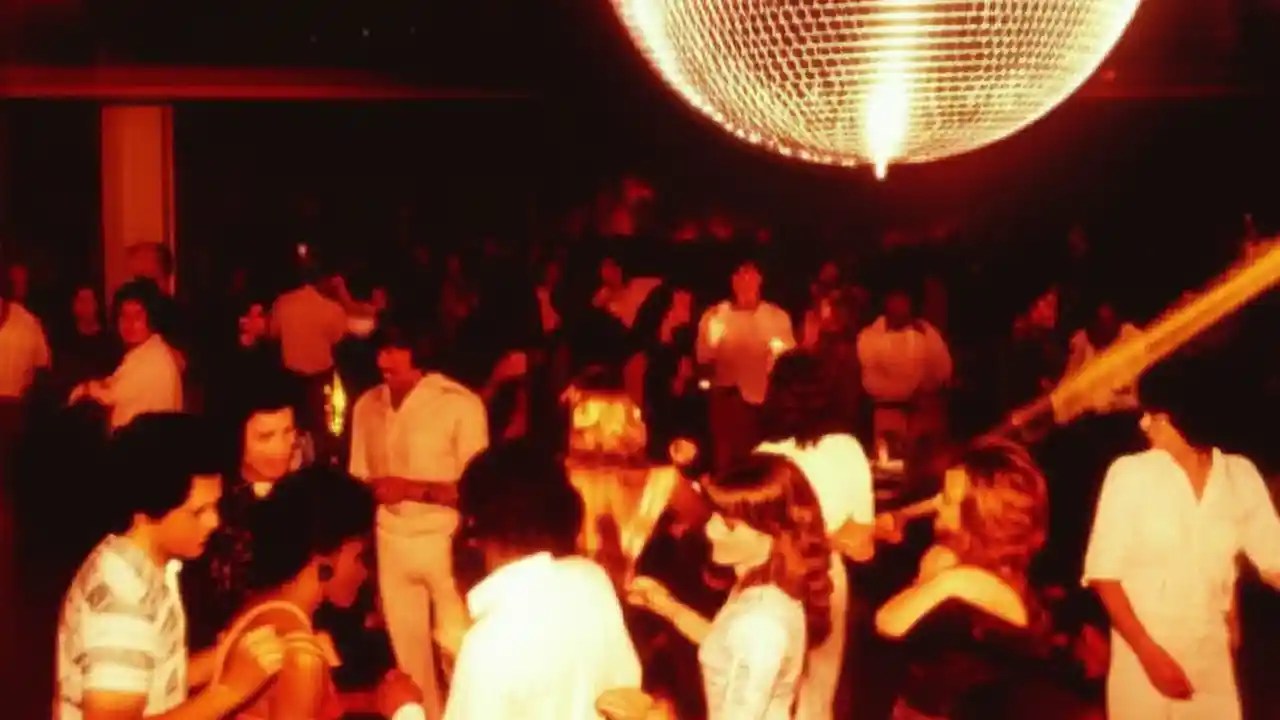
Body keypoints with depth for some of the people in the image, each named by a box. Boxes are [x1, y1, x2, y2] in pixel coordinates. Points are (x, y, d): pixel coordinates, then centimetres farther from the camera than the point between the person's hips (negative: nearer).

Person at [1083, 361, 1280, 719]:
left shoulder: (1241, 475, 1)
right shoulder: (1129, 473, -7)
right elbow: (1103, 573, -7)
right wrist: (1148, 652, -14)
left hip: (1215, 663, 2)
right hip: (1144, 659, -2)